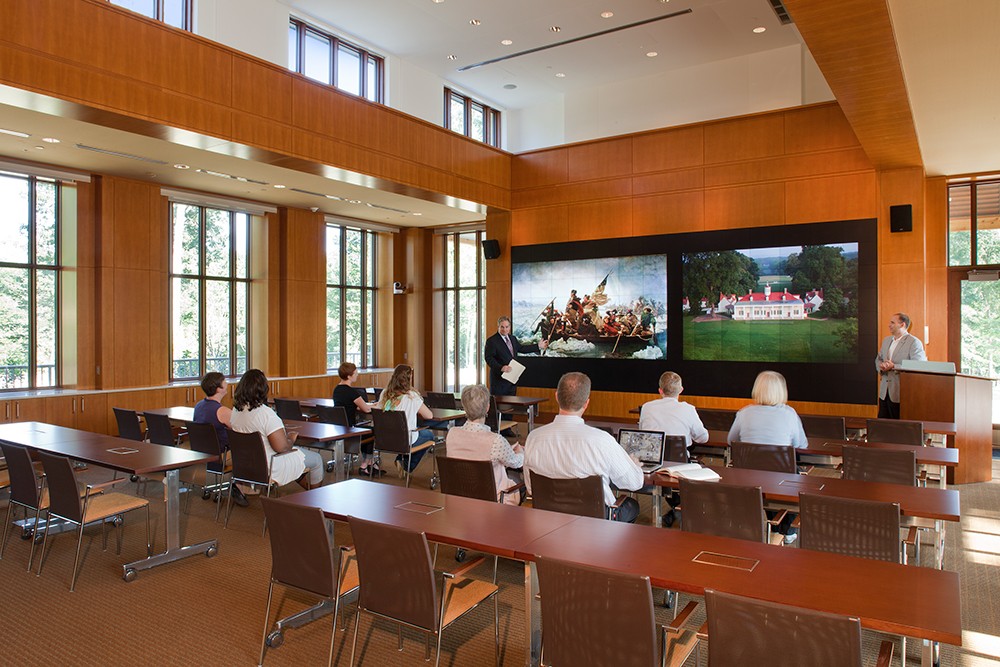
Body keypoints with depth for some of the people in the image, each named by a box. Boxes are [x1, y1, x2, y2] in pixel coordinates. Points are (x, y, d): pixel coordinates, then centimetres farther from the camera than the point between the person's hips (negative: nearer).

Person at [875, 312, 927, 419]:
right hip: (884, 392, 7)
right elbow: (878, 359, 22)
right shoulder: (886, 340, 16)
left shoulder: (914, 342, -8)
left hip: (901, 394, -7)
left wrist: (894, 367, -20)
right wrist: (882, 367, -2)